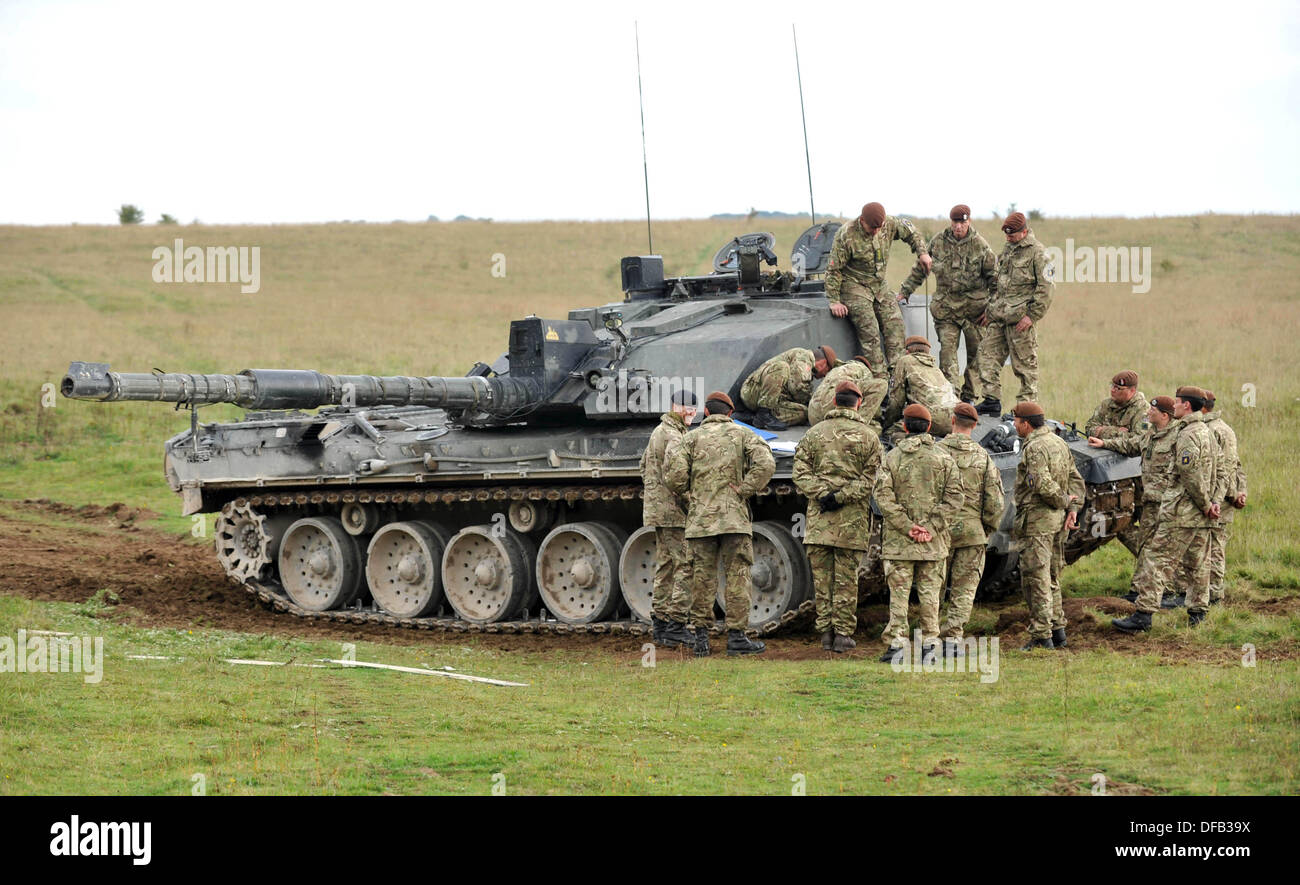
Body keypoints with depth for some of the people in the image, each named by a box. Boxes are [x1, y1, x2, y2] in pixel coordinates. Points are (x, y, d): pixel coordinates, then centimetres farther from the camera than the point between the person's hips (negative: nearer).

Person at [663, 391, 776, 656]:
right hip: (735, 519, -1)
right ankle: (736, 636, -2)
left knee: (702, 577, 6)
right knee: (737, 576, 1)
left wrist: (688, 496, 8)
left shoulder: (691, 438, 6)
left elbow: (674, 473, -7)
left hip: (700, 519, 1)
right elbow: (765, 465, -11)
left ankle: (701, 635, 6)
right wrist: (744, 491, -5)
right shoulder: (743, 435, 5)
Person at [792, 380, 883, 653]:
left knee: (822, 576, 6)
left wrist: (821, 494, -9)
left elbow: (800, 472, -1)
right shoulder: (868, 437, 3)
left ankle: (826, 632, 5)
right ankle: (843, 633, 3)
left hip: (818, 518, 1)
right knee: (846, 577, 2)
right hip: (852, 518, -1)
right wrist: (841, 496, -10)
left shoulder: (814, 433, 7)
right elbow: (869, 478, -5)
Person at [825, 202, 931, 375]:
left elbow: (909, 230, 15)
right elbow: (833, 270, -15)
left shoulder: (889, 224, -8)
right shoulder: (846, 236, -21)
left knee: (895, 325, -9)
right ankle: (880, 378, -20)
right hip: (854, 286, -6)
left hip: (879, 286, 6)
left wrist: (922, 252, 3)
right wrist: (834, 301, -16)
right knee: (869, 332, -19)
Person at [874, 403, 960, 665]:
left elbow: (883, 497, -9)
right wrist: (931, 529, -6)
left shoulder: (892, 457, 0)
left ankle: (896, 644, -1)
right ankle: (929, 646, 9)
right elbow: (953, 498, -3)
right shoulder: (944, 459, 3)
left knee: (899, 594, 2)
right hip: (934, 544, 1)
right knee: (929, 593, 8)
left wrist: (907, 526, -8)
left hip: (898, 540, -1)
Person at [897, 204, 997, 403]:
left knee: (976, 352, 3)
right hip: (946, 306, 1)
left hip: (974, 306, -1)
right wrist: (905, 290, 14)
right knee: (947, 350, -9)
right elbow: (920, 269, 16)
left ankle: (969, 397, 15)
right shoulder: (938, 241, 4)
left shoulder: (980, 245, -3)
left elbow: (994, 277, 3)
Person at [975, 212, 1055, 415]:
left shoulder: (1037, 253, -7)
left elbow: (1046, 288, -11)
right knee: (988, 354, 3)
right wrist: (990, 309, 22)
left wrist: (1032, 315, -15)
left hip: (1021, 317, -8)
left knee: (1024, 363, -3)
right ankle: (992, 401, 7)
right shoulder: (1008, 250, 18)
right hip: (999, 315, 8)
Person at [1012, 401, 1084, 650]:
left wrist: (1064, 500, -12)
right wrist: (1073, 508, 7)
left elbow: (1042, 485, -26)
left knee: (1035, 579, -6)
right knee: (1051, 577, 17)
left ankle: (1041, 637, -7)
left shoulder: (1034, 448, -16)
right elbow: (1076, 479, 16)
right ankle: (1057, 630, 20)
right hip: (1058, 518, 9)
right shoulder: (1059, 443, 14)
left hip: (1038, 519, -9)